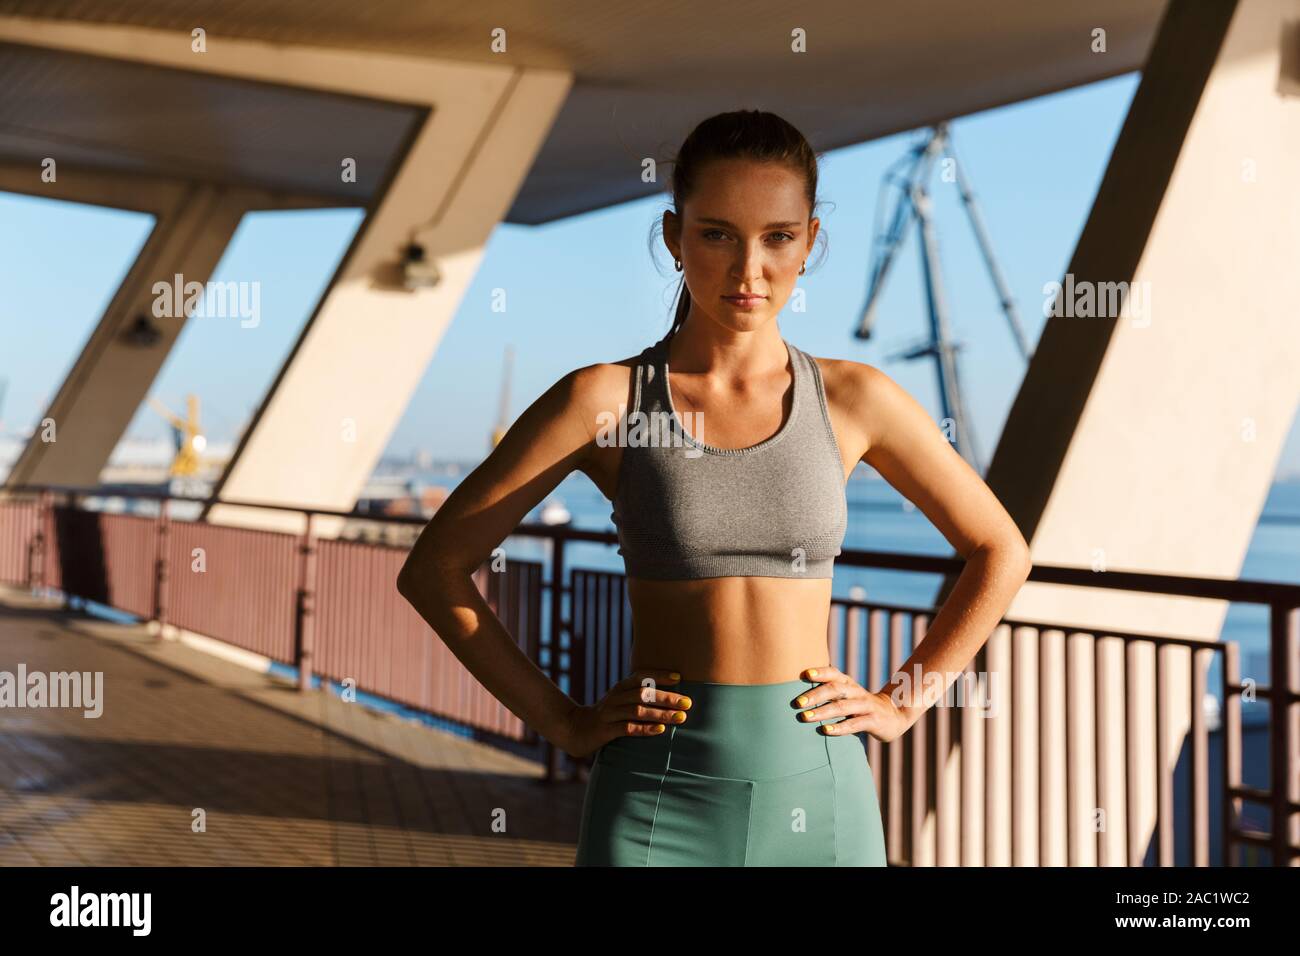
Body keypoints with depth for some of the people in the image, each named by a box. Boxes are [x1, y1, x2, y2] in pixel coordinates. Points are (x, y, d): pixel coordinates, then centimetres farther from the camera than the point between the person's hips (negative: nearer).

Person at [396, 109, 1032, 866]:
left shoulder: (853, 399, 0)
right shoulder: (605, 400, -5)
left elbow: (1001, 553, 12)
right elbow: (434, 568, -1)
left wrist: (902, 704, 5)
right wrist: (560, 720, -4)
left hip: (817, 790, 2)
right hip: (658, 798, -1)